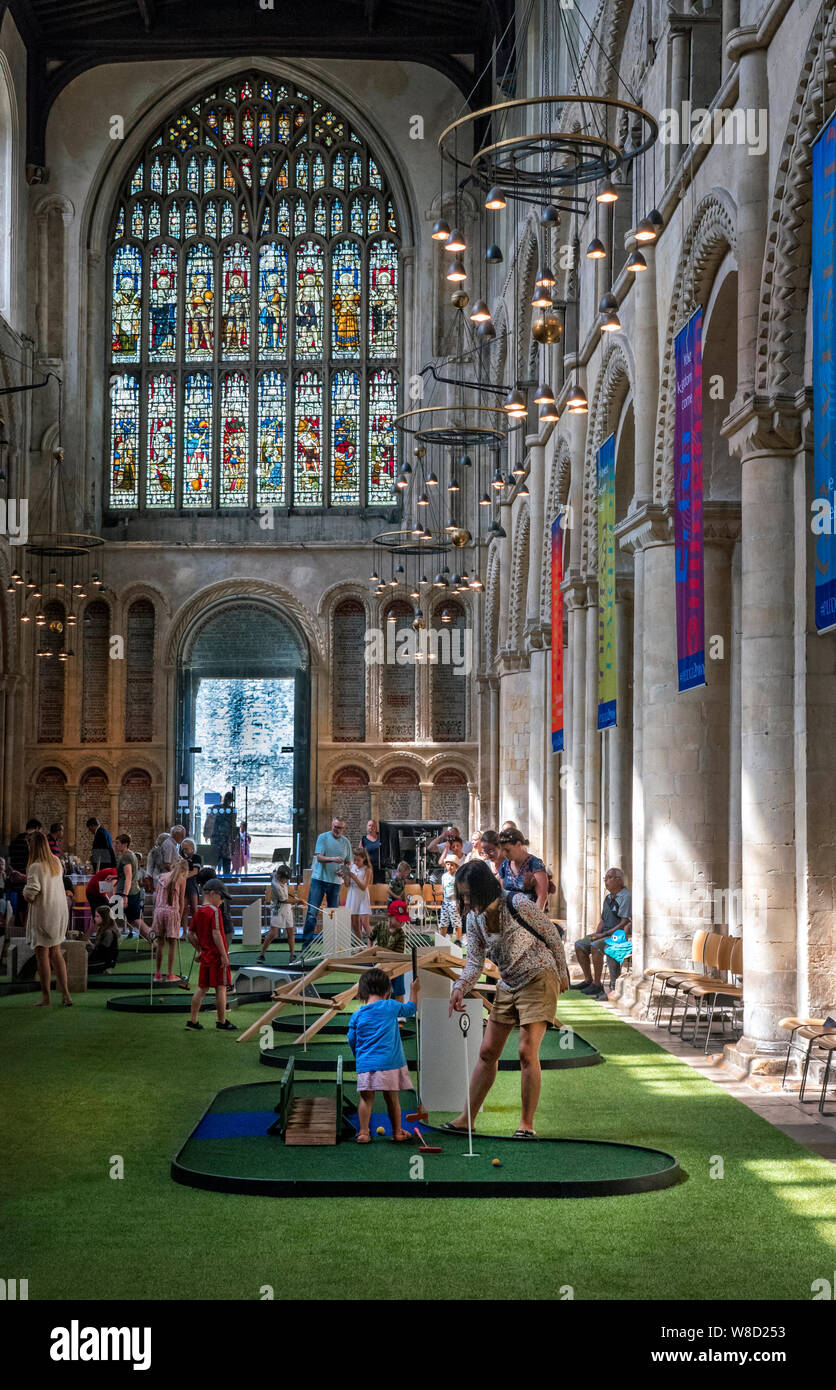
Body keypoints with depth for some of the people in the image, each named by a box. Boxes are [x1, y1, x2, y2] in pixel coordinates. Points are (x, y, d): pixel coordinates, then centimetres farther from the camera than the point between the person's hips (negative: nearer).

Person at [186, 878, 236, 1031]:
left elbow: (191, 935, 15)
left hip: (205, 956, 8)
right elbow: (216, 934, -20)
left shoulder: (198, 912, 10)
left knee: (202, 988, 11)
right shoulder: (215, 911, -14)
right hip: (217, 956, -8)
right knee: (221, 988, 1)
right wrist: (224, 955, -18)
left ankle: (192, 1020, 9)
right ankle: (222, 1022, 8)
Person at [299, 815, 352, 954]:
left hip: (335, 881, 3)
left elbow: (348, 862, 16)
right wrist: (333, 859, -29)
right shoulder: (323, 837, -1)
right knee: (312, 912, -8)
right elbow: (319, 857, -11)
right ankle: (306, 944, -6)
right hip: (319, 879, -3)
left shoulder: (346, 842, 10)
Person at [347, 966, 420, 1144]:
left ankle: (363, 1132, 2)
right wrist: (414, 991, 35)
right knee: (392, 1098, 9)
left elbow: (351, 1039, 8)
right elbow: (410, 1009, 19)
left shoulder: (357, 1015, 4)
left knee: (366, 1098, 5)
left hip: (365, 1064, 1)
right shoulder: (391, 1007, 1)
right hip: (389, 1063, -1)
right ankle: (397, 1132, 19)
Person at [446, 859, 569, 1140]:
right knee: (487, 1051, 6)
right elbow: (474, 962, -1)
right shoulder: (474, 918, -2)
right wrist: (460, 988, -21)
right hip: (507, 985, 7)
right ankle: (466, 1119, 12)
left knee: (527, 1051, -13)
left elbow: (553, 936, -9)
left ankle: (527, 1124, -4)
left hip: (539, 979, -7)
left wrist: (562, 974, 1)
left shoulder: (517, 905, -22)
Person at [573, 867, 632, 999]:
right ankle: (588, 980, 4)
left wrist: (604, 934, -19)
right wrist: (597, 933, 1)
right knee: (579, 945, 0)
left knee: (595, 946, -32)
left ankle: (597, 984, -24)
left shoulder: (626, 897, -13)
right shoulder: (608, 898, 17)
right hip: (605, 934, 10)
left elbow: (625, 923, -19)